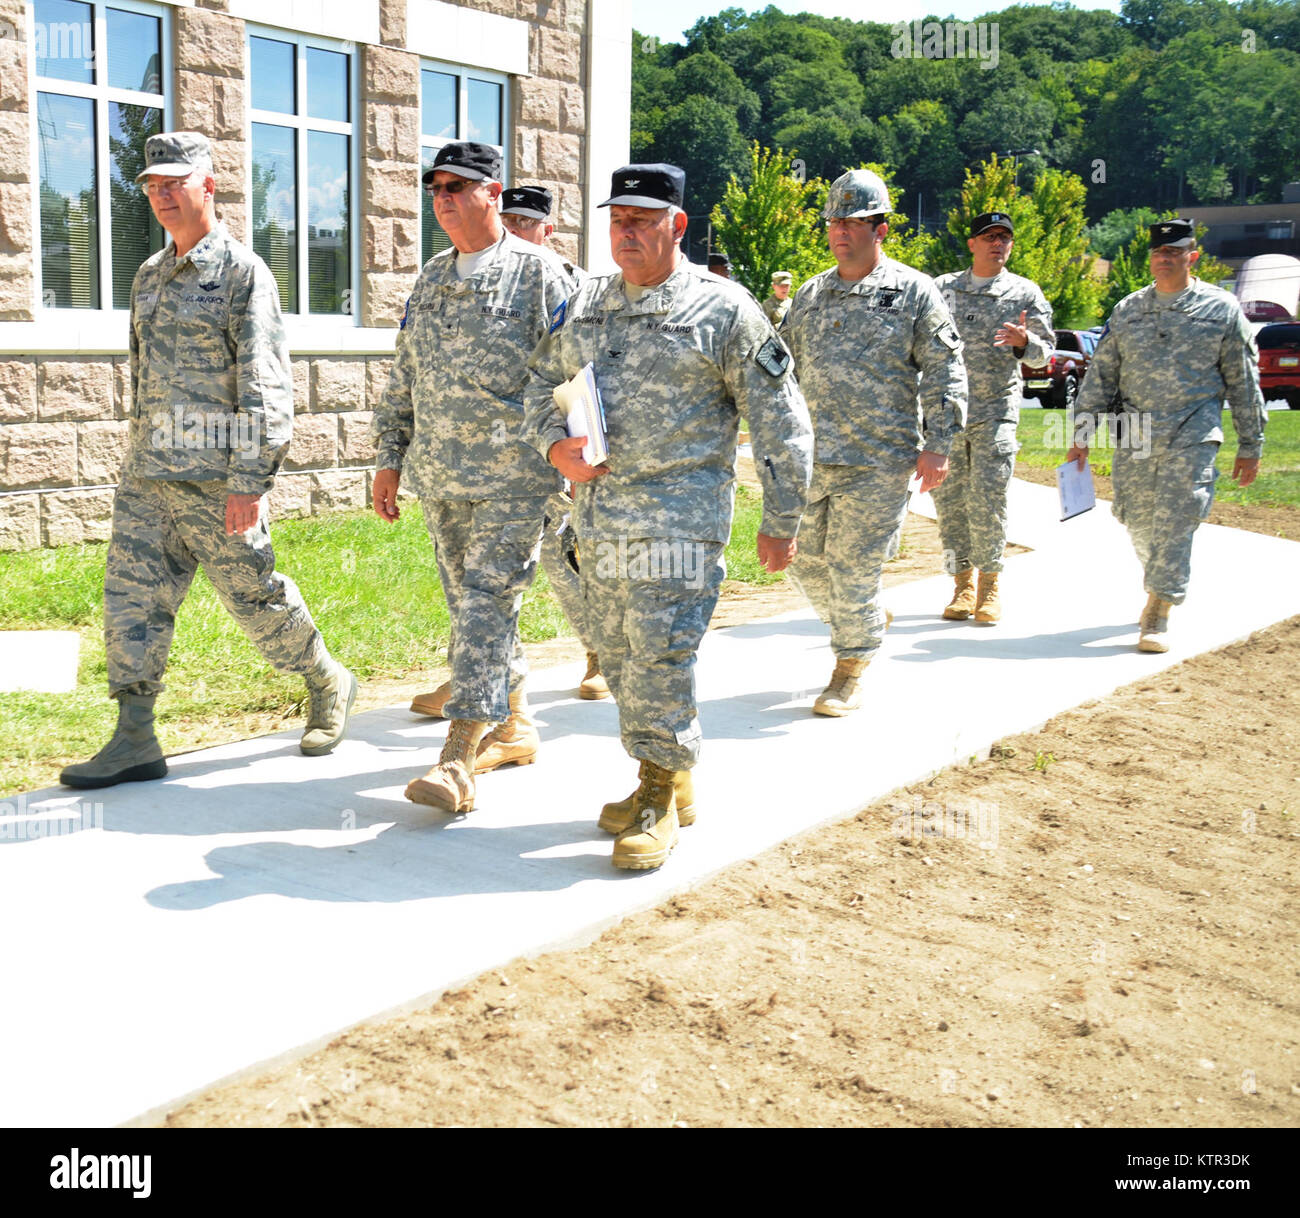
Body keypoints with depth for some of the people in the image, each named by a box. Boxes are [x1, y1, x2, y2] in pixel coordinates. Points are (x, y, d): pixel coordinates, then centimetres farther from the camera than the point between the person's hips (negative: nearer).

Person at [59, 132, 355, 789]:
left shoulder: (243, 273, -7)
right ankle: (134, 741, 5)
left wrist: (249, 481, -20)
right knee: (131, 601, 1)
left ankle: (328, 685, 26)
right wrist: (138, 460, 20)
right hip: (146, 477, 7)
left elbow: (265, 387, -13)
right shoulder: (149, 276, 17)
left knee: (257, 598, 3)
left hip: (215, 479, -7)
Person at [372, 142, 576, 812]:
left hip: (512, 478, -7)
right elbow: (403, 378, 19)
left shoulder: (537, 273, -4)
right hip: (439, 477, 7)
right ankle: (513, 725, 28)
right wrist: (389, 458, 16)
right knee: (467, 603, 12)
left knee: (487, 602, -11)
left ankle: (458, 759, -13)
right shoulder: (431, 277, 15)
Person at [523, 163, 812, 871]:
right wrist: (554, 445, 0)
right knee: (619, 659, 11)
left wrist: (781, 521, -3)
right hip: (596, 513, 6)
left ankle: (660, 799, 5)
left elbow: (779, 423, -2)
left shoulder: (723, 310, -4)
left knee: (659, 659, -9)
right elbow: (541, 382, 22)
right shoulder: (586, 305, 13)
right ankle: (670, 781, 26)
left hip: (678, 515, -6)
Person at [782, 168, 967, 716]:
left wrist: (937, 444, -9)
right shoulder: (811, 295, 14)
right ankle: (859, 624, 36)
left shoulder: (914, 292, -1)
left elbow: (945, 371, -2)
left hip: (877, 460, -5)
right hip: (811, 457, 5)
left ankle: (851, 670, 13)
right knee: (806, 561, 9)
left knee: (855, 567, -3)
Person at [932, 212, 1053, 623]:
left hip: (996, 410, -2)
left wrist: (1023, 341, -16)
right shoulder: (943, 288, 12)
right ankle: (963, 584, 14)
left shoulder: (1025, 293, 7)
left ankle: (990, 585, 4)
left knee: (988, 499, -8)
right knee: (948, 498, 3)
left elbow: (1045, 351, 6)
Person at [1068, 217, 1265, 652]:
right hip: (1135, 437, 3)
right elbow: (1100, 374, 12)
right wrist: (1082, 434, 7)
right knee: (1138, 521, 7)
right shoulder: (1128, 310, 10)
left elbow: (1244, 382, 7)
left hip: (1192, 436, -3)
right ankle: (1159, 589, 31)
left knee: (1174, 522, -9)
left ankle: (1158, 615, -5)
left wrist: (1250, 445, 7)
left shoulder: (1222, 310, 3)